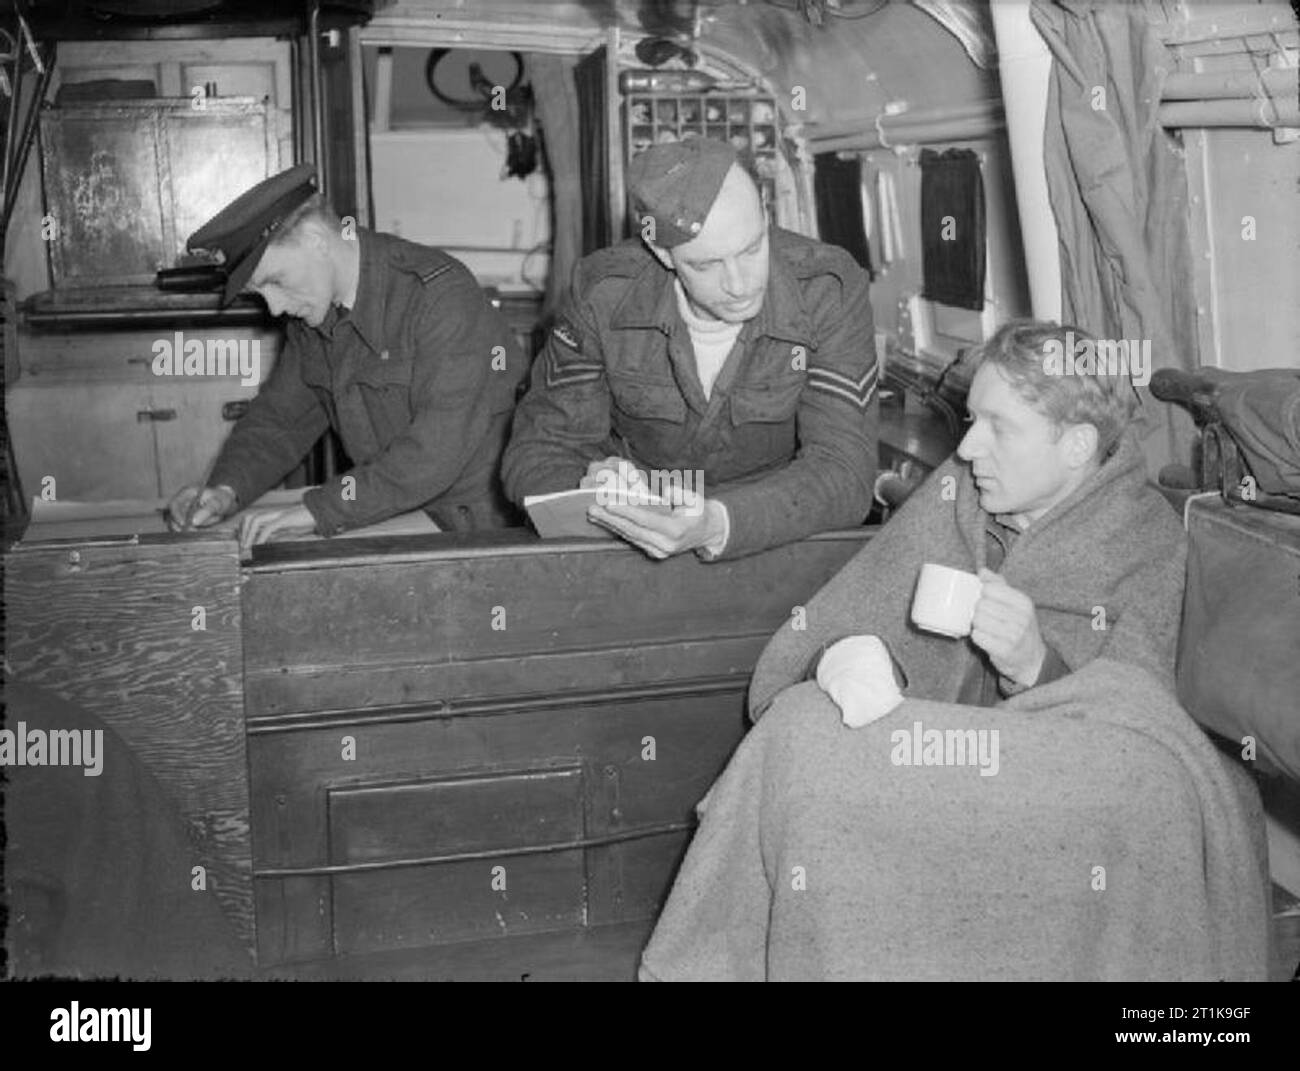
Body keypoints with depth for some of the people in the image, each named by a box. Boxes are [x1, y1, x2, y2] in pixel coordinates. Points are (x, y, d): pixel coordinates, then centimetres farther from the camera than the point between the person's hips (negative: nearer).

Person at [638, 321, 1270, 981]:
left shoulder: (1148, 541, -2)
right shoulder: (954, 491, 5)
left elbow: (1124, 720, -9)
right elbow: (829, 627, 1)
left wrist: (1033, 666, -29)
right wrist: (845, 658, -24)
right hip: (922, 750, 3)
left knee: (1150, 777, -35)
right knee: (803, 724, -25)